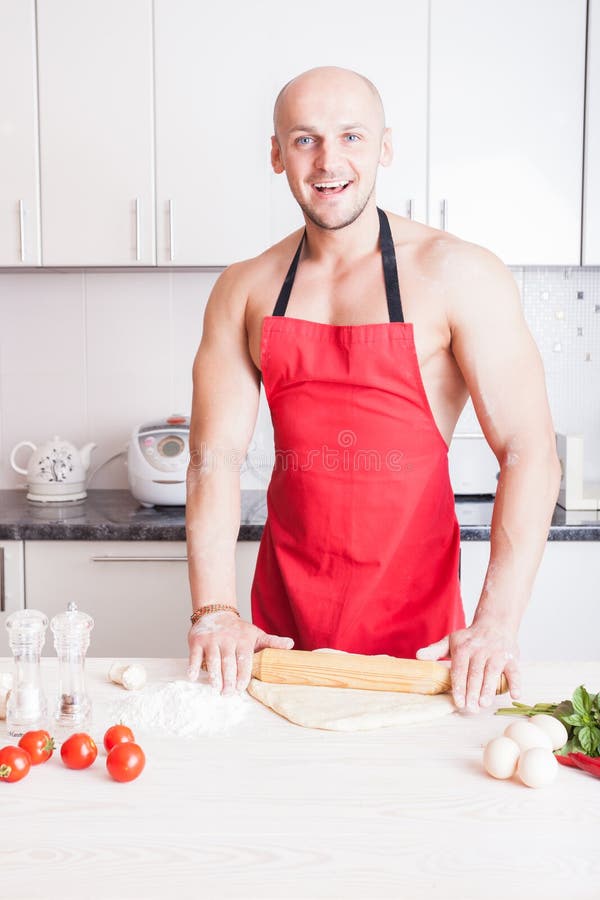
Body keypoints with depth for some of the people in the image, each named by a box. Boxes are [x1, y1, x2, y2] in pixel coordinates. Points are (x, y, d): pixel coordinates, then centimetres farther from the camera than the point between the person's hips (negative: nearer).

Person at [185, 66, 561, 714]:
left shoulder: (457, 276, -10)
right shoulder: (244, 291, 1)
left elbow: (529, 453, -14)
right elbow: (216, 456, -2)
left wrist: (495, 625, -23)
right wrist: (214, 612, -13)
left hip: (412, 610, -2)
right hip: (284, 611, 3)